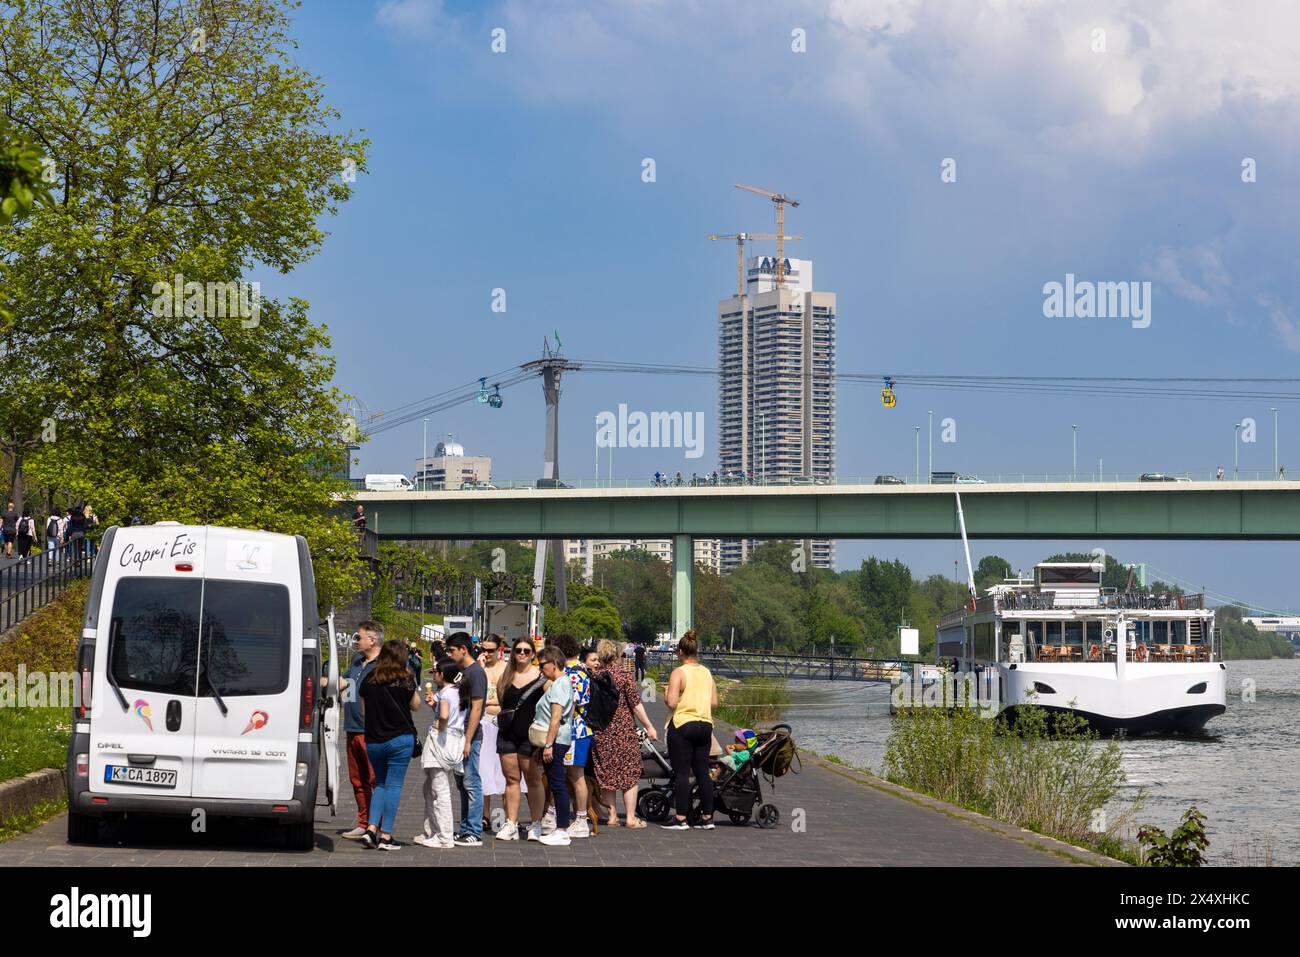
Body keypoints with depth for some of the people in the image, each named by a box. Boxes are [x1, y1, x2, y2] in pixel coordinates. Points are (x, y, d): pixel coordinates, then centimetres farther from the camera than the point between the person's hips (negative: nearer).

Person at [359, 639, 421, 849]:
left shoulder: (369, 680, 3)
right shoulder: (403, 681, -8)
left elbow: (364, 711, 9)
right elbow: (416, 706, 4)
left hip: (373, 741, 4)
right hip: (400, 738, -4)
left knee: (381, 783, 18)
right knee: (394, 785, 0)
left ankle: (371, 828, 4)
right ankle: (385, 836, -3)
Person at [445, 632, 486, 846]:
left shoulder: (475, 672, -13)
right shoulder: (461, 672, 16)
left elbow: (476, 709, -17)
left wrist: (467, 740, -20)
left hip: (470, 736, -10)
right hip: (458, 735, 10)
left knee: (471, 783, -8)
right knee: (462, 784, 12)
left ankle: (474, 833, -6)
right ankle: (466, 830, 18)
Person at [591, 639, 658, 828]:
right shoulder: (622, 674, -8)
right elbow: (636, 704, -9)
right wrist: (649, 727, -3)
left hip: (600, 732, 4)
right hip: (623, 730, -4)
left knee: (606, 773, 12)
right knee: (630, 773, 4)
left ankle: (611, 815, 13)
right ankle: (630, 817, 2)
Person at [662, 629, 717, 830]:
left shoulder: (679, 673, -11)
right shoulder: (707, 673, 8)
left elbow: (671, 703, -17)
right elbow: (714, 702, 9)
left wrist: (666, 697, 4)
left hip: (682, 725, -6)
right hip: (705, 726, 6)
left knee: (681, 772, -3)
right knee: (703, 772, 9)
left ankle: (681, 819, -4)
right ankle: (707, 817, 11)